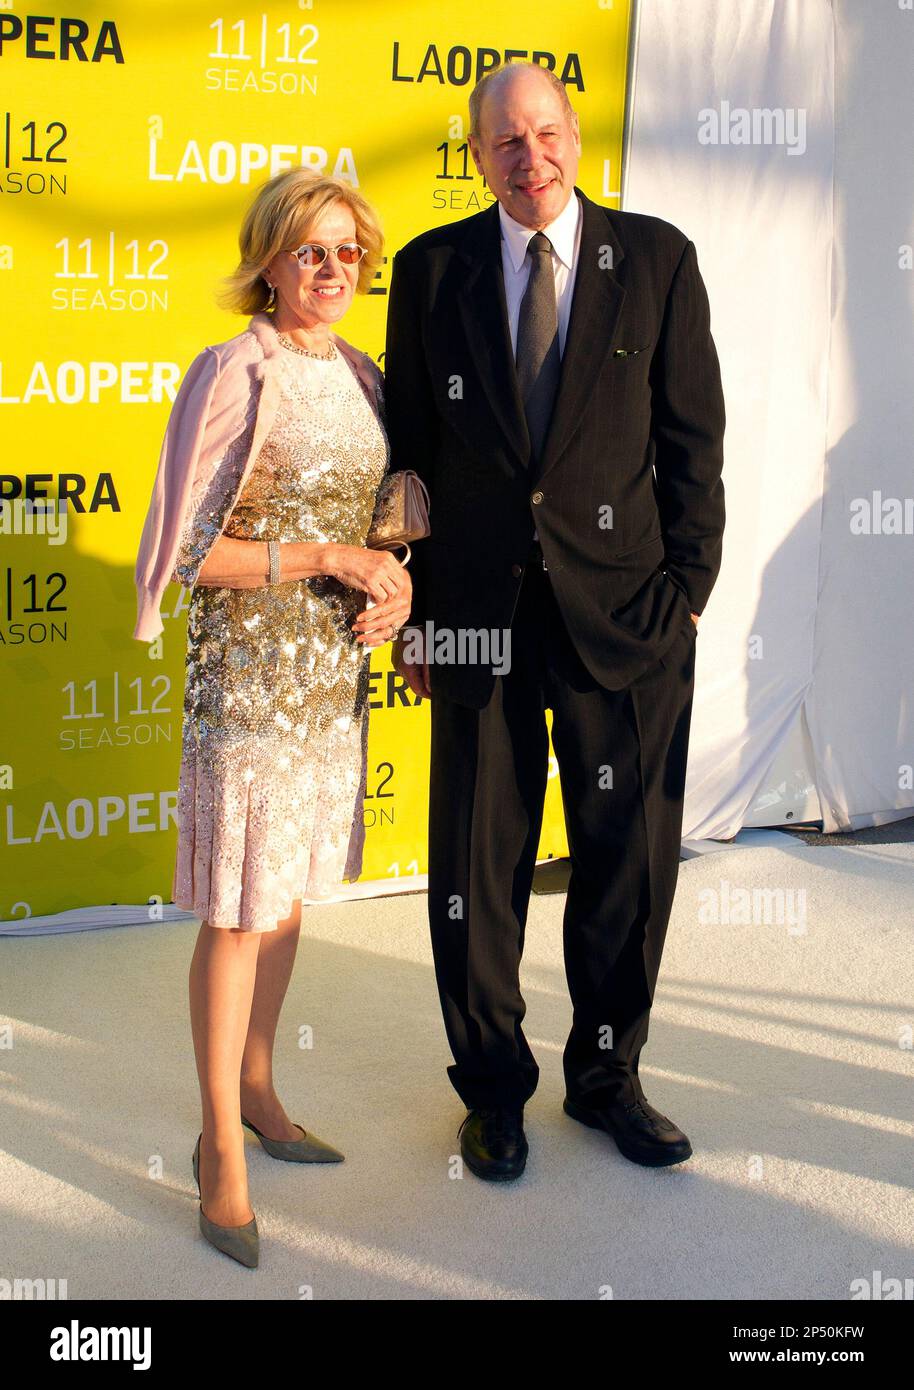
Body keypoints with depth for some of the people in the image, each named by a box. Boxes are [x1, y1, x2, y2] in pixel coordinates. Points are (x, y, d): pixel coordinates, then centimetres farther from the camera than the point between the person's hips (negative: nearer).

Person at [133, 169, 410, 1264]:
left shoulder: (361, 376, 9)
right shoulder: (232, 375, -12)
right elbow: (187, 550, -14)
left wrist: (393, 581, -2)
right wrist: (323, 558, -18)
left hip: (335, 669, 7)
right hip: (248, 669, -7)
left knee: (290, 890, 16)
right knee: (239, 909, 1)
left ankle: (256, 1091, 34)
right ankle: (221, 1145, 15)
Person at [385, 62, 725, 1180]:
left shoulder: (656, 258, 3)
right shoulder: (431, 269, 5)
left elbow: (694, 436, 3)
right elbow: (407, 446, 7)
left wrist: (688, 583, -4)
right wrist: (407, 605, 4)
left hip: (623, 606, 0)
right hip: (479, 611, 0)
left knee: (629, 853, 9)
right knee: (476, 861, 7)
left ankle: (606, 1076, 30)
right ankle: (494, 1086, 27)